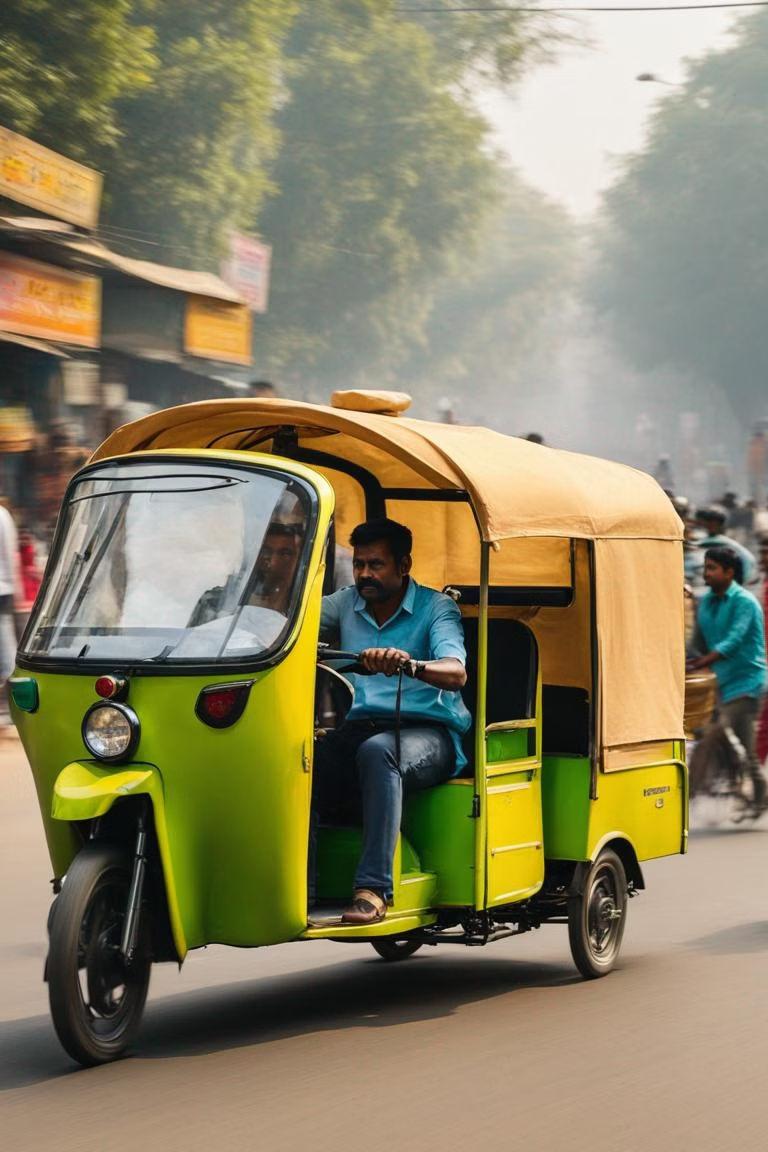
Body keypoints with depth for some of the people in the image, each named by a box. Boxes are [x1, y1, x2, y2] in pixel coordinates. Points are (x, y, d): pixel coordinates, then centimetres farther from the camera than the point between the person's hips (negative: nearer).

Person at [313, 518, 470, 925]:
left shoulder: (436, 609, 0)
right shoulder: (346, 604, 16)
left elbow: (455, 673, -18)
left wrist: (409, 665, -40)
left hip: (428, 733, -4)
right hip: (361, 725, 4)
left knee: (377, 749, -39)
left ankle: (374, 887, -41)